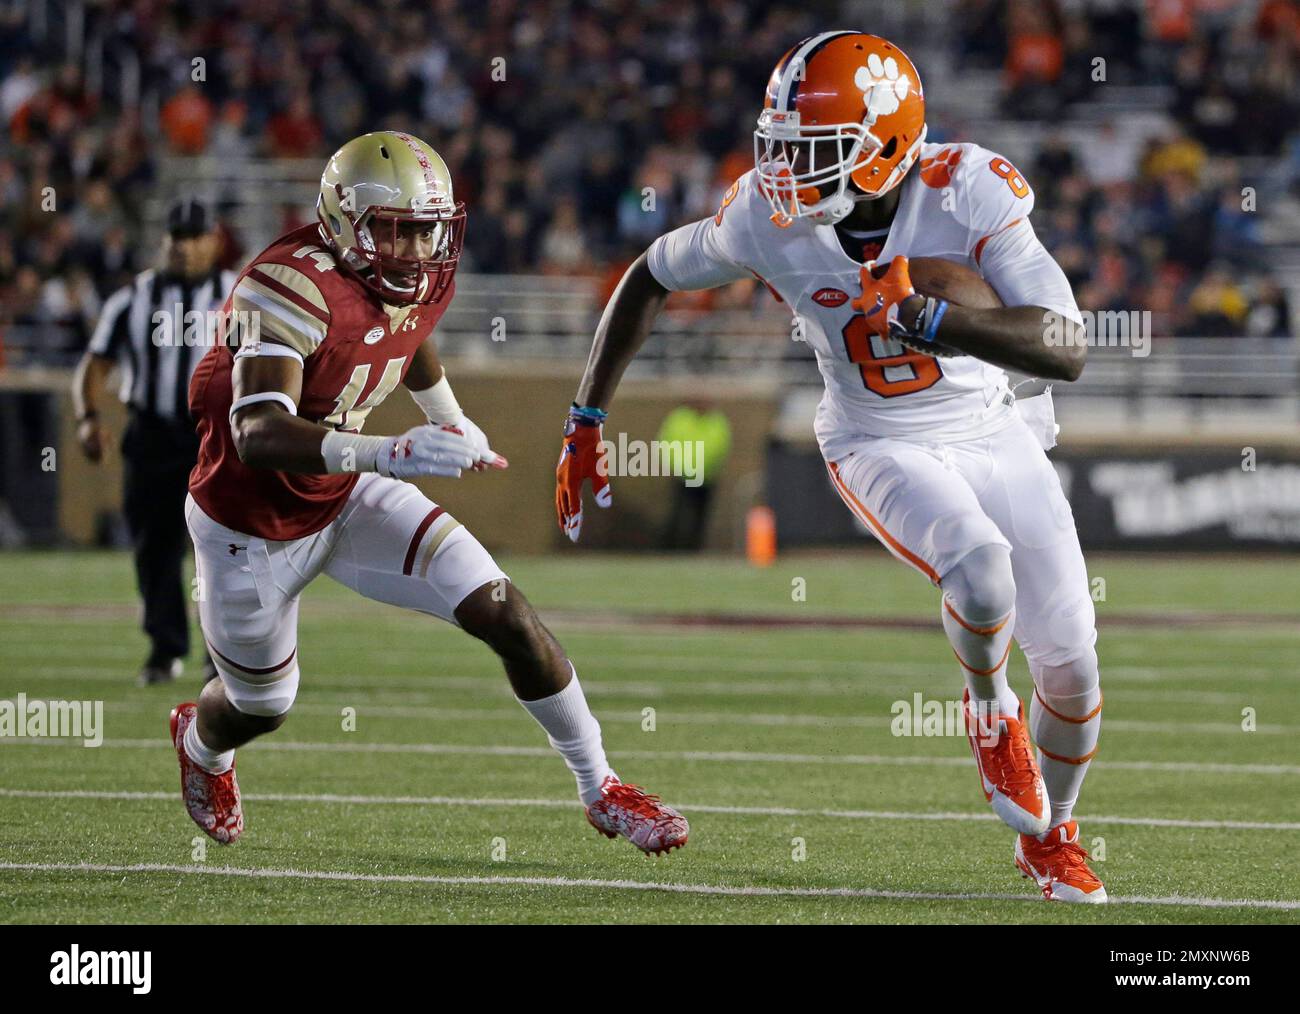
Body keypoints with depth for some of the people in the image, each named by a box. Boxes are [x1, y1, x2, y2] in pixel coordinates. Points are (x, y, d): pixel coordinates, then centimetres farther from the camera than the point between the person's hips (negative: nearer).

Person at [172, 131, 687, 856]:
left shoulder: (425, 280, -11)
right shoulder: (294, 288, -35)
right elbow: (257, 436, -48)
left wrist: (452, 422, 26)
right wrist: (390, 455, -61)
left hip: (346, 497, 5)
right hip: (252, 523, -5)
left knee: (505, 614, -9)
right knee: (262, 706, 17)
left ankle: (601, 789, 7)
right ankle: (201, 742, 57)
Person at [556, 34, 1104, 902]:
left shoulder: (968, 192, -27)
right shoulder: (769, 218, -19)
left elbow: (1069, 350, -34)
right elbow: (653, 278, 0)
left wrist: (923, 317, -45)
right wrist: (586, 423, 1)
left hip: (995, 435, 1)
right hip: (883, 448, -1)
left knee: (1071, 665, 2)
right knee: (980, 566, -32)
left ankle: (1051, 838, 32)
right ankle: (988, 705, 3)